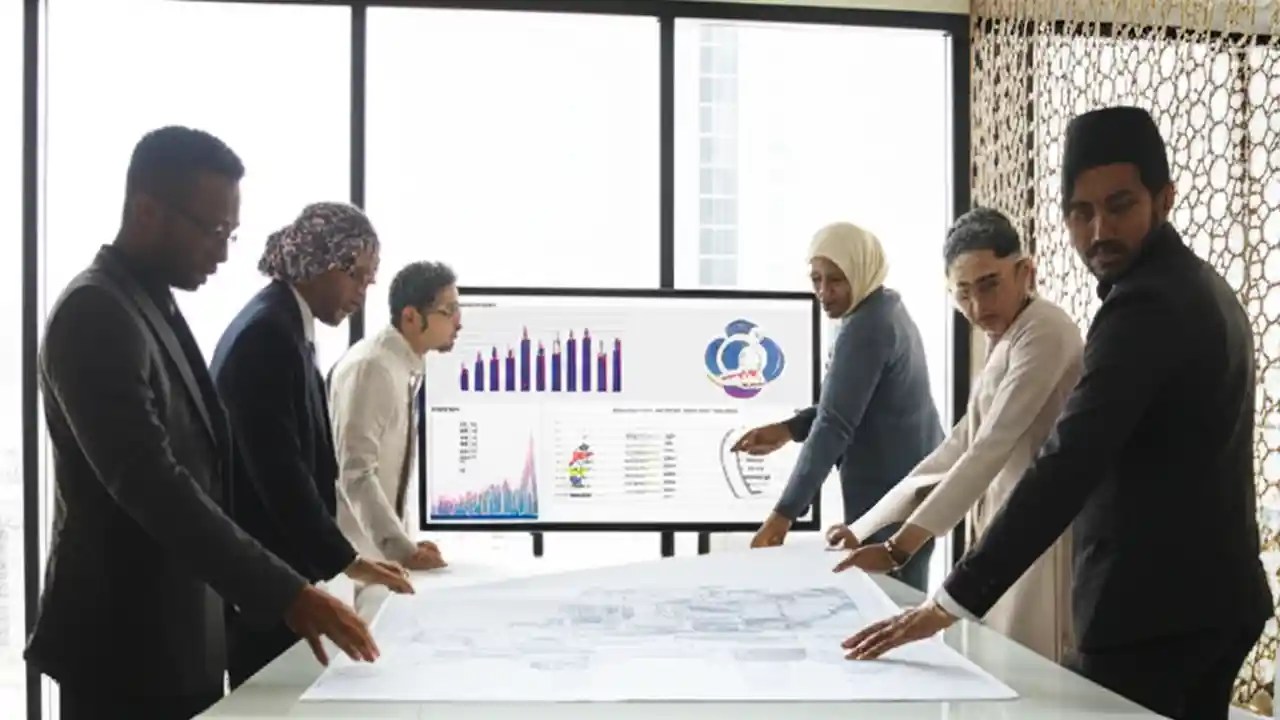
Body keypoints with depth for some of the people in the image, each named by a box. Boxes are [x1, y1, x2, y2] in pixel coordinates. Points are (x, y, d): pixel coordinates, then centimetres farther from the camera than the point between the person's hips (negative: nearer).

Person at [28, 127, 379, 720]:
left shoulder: (153, 308, 12)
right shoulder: (95, 315, -18)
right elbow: (153, 488, -28)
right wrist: (287, 595, -31)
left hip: (174, 639, 9)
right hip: (128, 648, -9)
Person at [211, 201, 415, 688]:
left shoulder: (282, 329, 13)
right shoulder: (268, 333, -17)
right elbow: (278, 468, -23)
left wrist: (334, 557, 13)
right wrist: (344, 560, -18)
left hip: (267, 565, 10)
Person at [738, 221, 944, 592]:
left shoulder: (865, 328, -19)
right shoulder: (885, 310, 11)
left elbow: (835, 424, -24)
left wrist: (784, 512, -24)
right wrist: (788, 429, 5)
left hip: (888, 489, -10)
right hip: (911, 478, 10)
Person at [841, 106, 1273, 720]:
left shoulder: (1146, 305, -21)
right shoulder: (1196, 284, 12)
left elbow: (1068, 466, -30)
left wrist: (952, 602, -32)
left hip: (1154, 609, -10)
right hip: (1214, 596, 10)